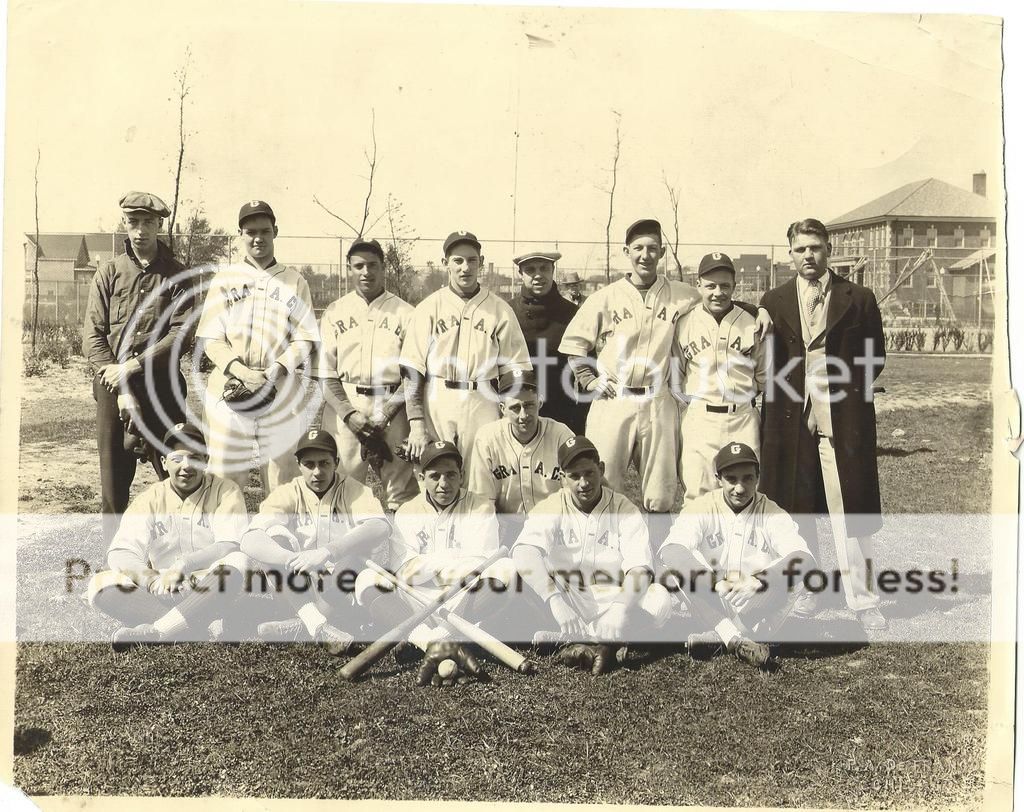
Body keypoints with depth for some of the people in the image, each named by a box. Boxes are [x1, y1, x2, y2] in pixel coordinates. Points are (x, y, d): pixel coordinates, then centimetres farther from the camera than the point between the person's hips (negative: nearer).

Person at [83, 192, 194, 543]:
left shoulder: (177, 275, 5)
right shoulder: (108, 272, 7)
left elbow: (182, 333, -6)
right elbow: (92, 334, 1)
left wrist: (132, 366, -15)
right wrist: (122, 391, -10)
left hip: (161, 385, -1)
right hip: (113, 384, 1)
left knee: (176, 472, 1)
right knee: (114, 473, 5)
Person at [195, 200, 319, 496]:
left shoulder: (294, 281, 9)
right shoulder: (224, 279, 9)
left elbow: (304, 340, 3)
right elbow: (211, 339, 3)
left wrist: (275, 371, -13)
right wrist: (242, 372, -14)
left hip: (282, 391, 0)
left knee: (282, 469, 3)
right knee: (224, 476, -2)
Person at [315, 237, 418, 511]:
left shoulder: (405, 313, 6)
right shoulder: (334, 312, 11)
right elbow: (326, 373, 7)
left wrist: (386, 414, -10)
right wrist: (349, 414, -8)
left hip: (392, 407, -1)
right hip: (344, 404, 1)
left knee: (401, 491, -4)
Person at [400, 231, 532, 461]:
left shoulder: (500, 310, 8)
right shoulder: (428, 308, 5)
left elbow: (513, 373, 6)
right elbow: (412, 371, 1)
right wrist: (416, 424, -8)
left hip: (483, 406, 0)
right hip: (436, 405, 0)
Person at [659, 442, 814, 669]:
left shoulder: (772, 514, -2)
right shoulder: (701, 508, -4)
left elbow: (805, 559, -21)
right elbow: (668, 551, -24)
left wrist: (757, 580, -39)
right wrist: (715, 584, -38)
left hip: (757, 607, 0)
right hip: (711, 606, 0)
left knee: (795, 569, -24)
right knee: (675, 561, -24)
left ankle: (719, 636, -30)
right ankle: (734, 638, -32)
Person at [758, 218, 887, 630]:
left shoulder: (859, 299, 6)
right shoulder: (773, 302, 10)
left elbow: (875, 358, 9)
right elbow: (767, 363, 12)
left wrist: (841, 385, 1)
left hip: (844, 421, -1)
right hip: (791, 422, 2)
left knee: (850, 511, -2)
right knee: (794, 511, 5)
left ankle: (862, 601, 6)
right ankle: (802, 594, 17)